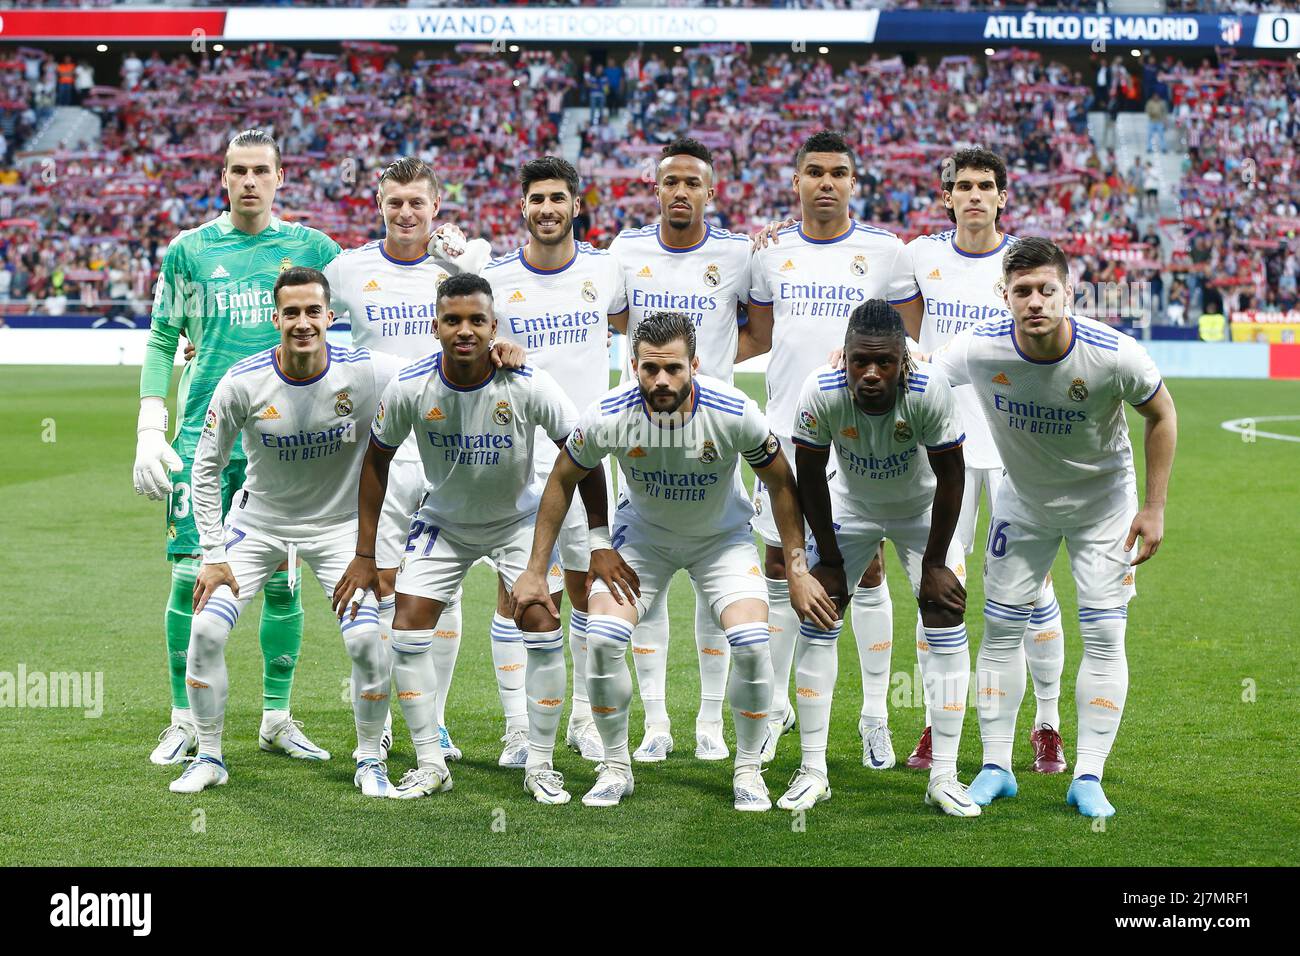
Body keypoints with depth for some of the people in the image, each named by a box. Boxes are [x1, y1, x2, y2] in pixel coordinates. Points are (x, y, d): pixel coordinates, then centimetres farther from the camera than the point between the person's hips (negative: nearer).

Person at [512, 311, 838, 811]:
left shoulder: (734, 413, -29)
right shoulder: (607, 416, -26)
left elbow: (781, 484, -11)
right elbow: (562, 481, -7)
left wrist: (798, 572, -11)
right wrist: (535, 571, -5)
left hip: (723, 535, -1)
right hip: (643, 531, 1)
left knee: (752, 644, -20)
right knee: (602, 639, -18)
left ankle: (748, 771, 2)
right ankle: (615, 769, 3)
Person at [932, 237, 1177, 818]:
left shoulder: (1114, 355, -29)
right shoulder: (980, 349, -26)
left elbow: (1160, 413, -9)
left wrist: (1154, 507, -8)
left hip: (1102, 502, -2)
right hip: (1023, 500, 2)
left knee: (1104, 635, -7)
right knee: (1000, 630, 2)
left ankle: (1088, 777, 2)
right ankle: (996, 767, 15)